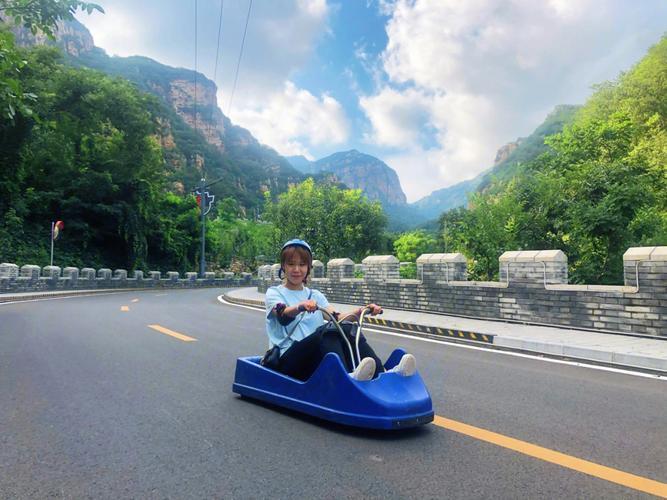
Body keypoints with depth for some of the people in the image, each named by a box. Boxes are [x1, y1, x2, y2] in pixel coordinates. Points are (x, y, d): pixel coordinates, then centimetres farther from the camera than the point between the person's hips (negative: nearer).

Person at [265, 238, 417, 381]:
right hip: (288, 360, -4)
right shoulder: (274, 293, 4)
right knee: (327, 332, -32)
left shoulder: (315, 295, 17)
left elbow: (336, 318, 0)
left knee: (347, 331, -23)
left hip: (317, 358, 4)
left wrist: (361, 311, -19)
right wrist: (301, 306, -42)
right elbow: (283, 316, -20)